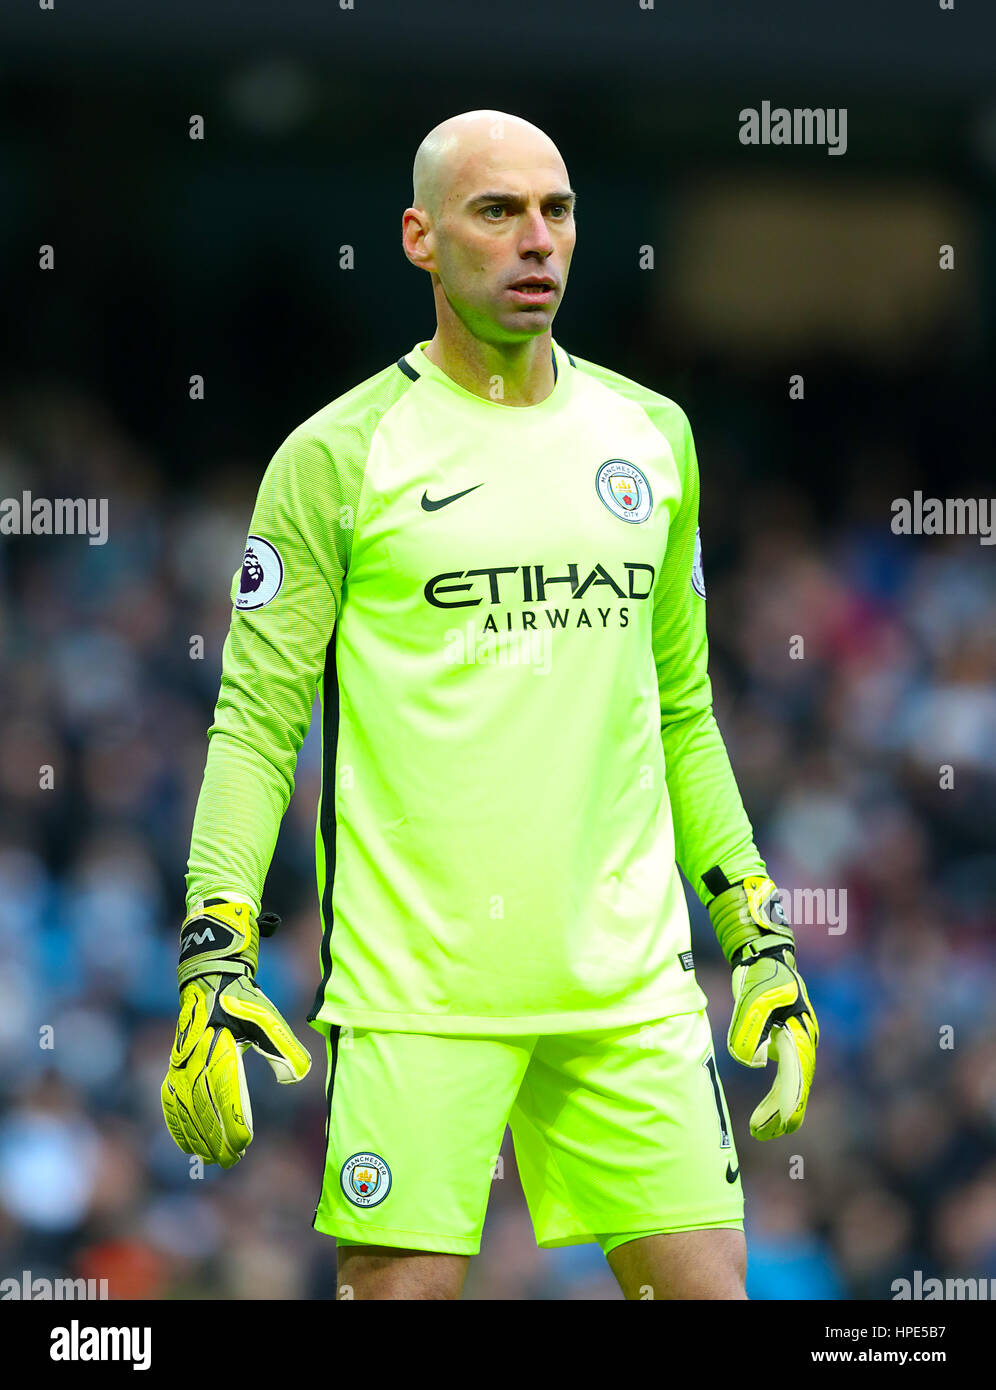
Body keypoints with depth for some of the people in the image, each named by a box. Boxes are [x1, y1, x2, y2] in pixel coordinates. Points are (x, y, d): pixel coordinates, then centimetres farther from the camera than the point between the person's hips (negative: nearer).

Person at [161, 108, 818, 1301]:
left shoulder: (651, 435, 13)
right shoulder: (339, 455, -1)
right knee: (402, 1289, -7)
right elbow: (257, 717, -2)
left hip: (630, 981, 4)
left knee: (704, 1282, -2)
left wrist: (758, 932, 16)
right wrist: (215, 958, -12)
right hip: (412, 986, -4)